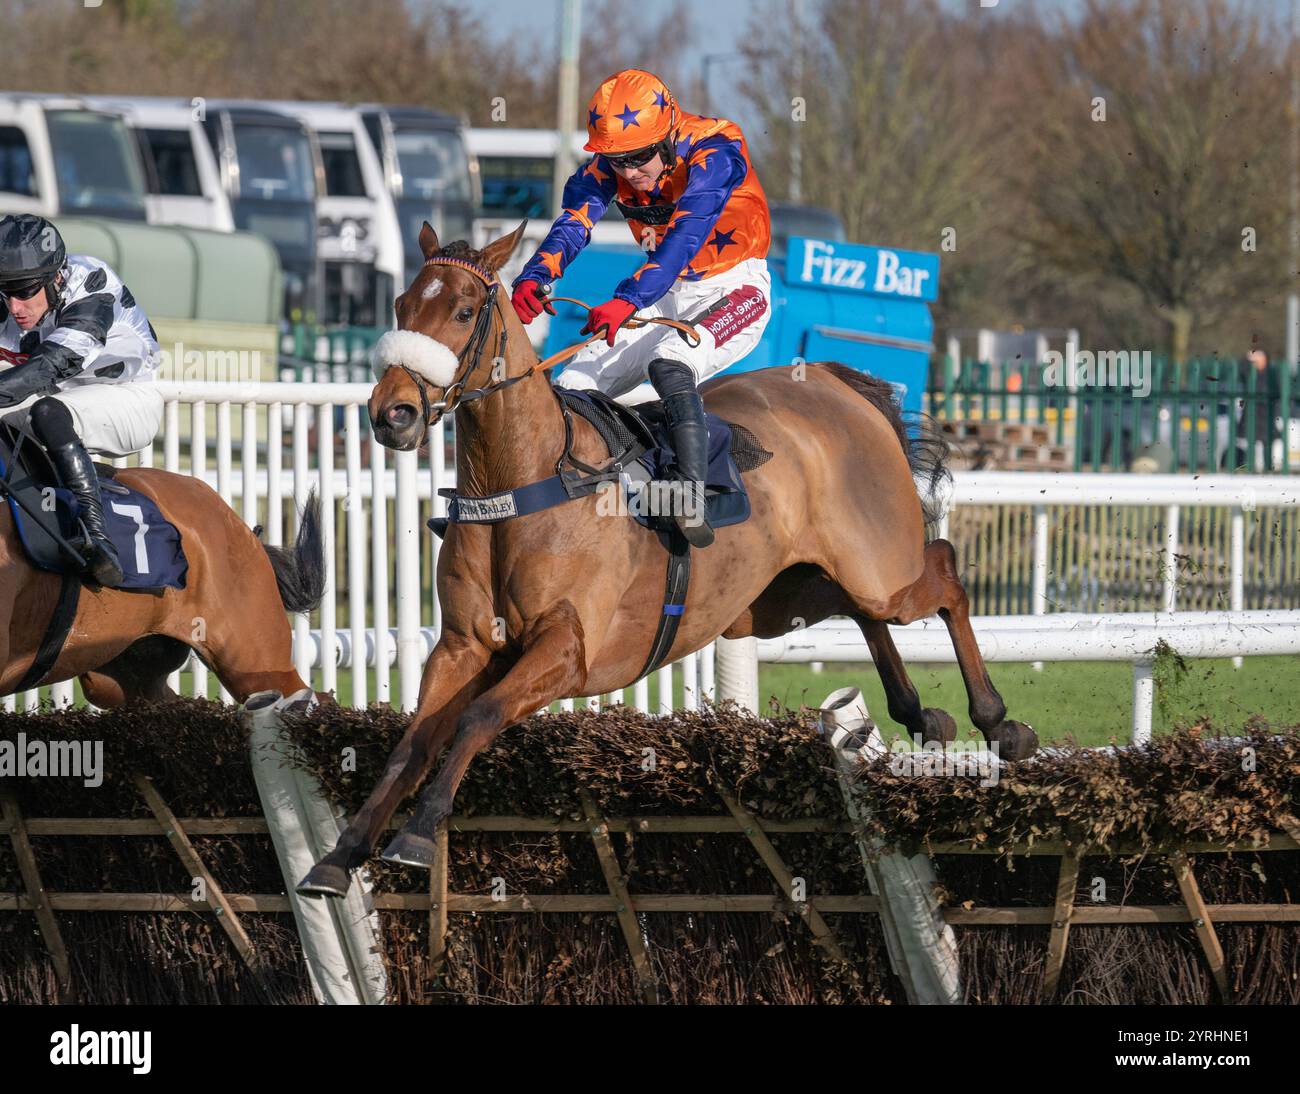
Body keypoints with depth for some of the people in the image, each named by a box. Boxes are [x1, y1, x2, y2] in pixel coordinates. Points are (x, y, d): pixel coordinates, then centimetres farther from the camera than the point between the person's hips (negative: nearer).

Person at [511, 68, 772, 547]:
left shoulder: (715, 153, -26)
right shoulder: (606, 165, -9)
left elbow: (684, 237, -39)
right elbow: (573, 224, -23)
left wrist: (627, 300, -53)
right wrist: (532, 280, -43)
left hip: (734, 289, -6)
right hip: (667, 293, 6)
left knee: (669, 364, -35)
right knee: (572, 388, -5)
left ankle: (692, 500, -41)